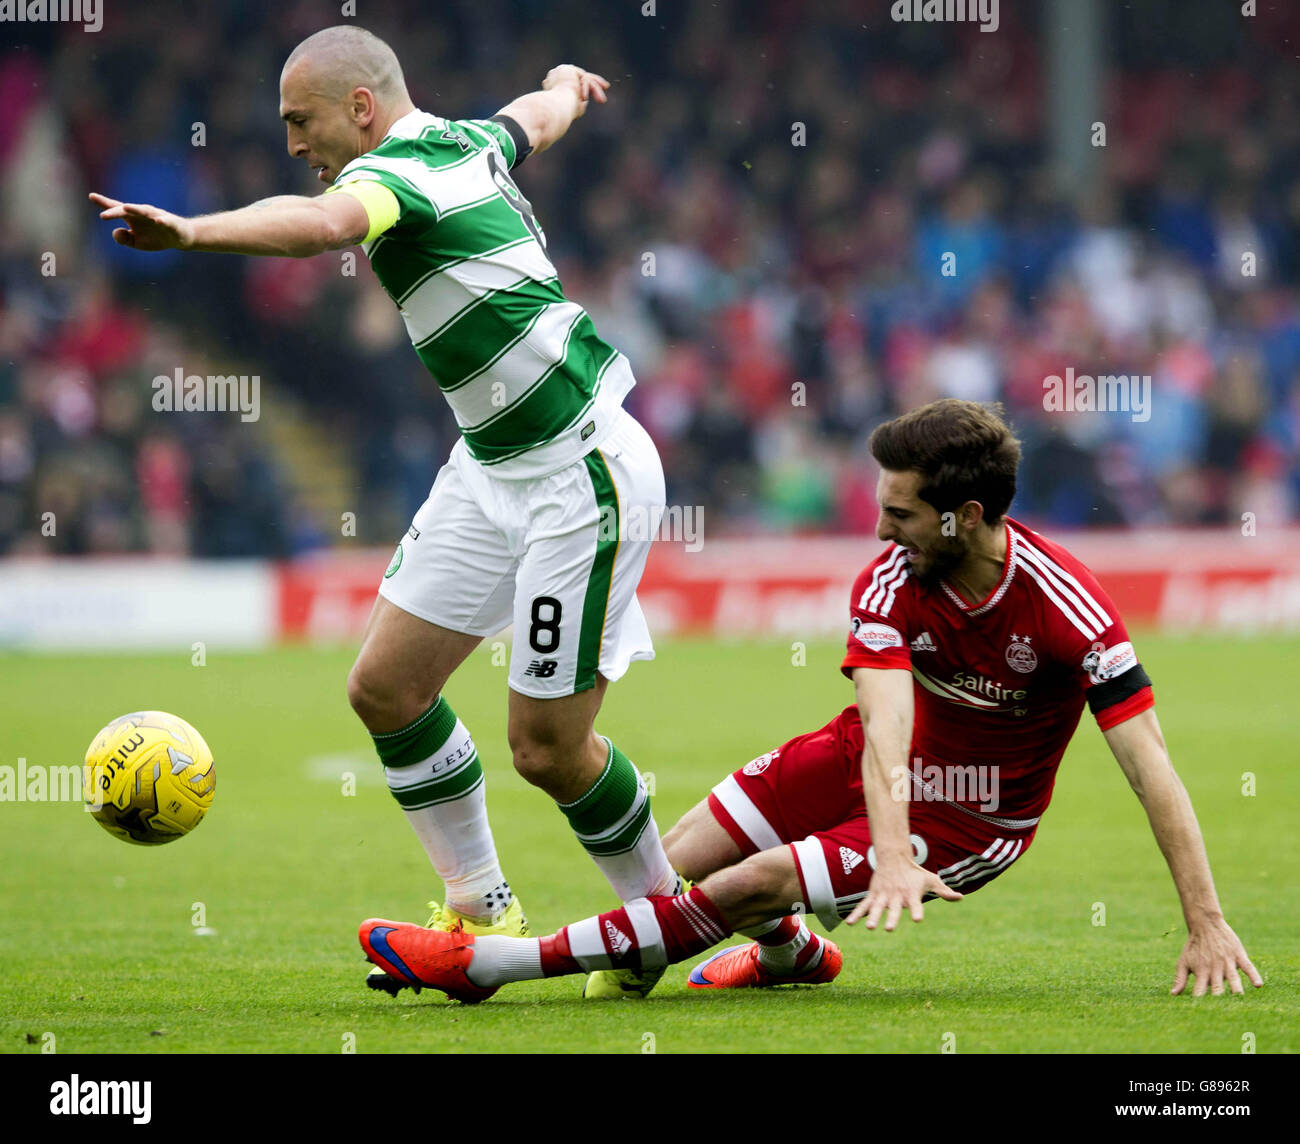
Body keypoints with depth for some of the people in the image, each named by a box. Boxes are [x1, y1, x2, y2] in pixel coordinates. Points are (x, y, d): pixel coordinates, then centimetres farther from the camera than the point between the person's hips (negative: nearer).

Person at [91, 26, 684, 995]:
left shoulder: (396, 174, -20)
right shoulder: (470, 142, 7)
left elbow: (324, 223, -45)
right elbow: (546, 111, 31)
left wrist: (192, 231, -61)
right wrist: (568, 83, 56)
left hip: (582, 477, -10)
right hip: (492, 468, 10)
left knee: (547, 749, -4)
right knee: (386, 688, 7)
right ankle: (483, 913, 18)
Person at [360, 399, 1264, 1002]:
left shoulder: (1067, 606, -27)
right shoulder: (891, 582, -18)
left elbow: (1150, 765, -25)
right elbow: (884, 729, -32)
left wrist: (1207, 923, -31)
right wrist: (890, 855, -51)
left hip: (968, 822, -5)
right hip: (870, 770, 5)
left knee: (750, 886, -20)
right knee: (673, 860, -4)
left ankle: (485, 965, -13)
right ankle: (787, 952, 30)